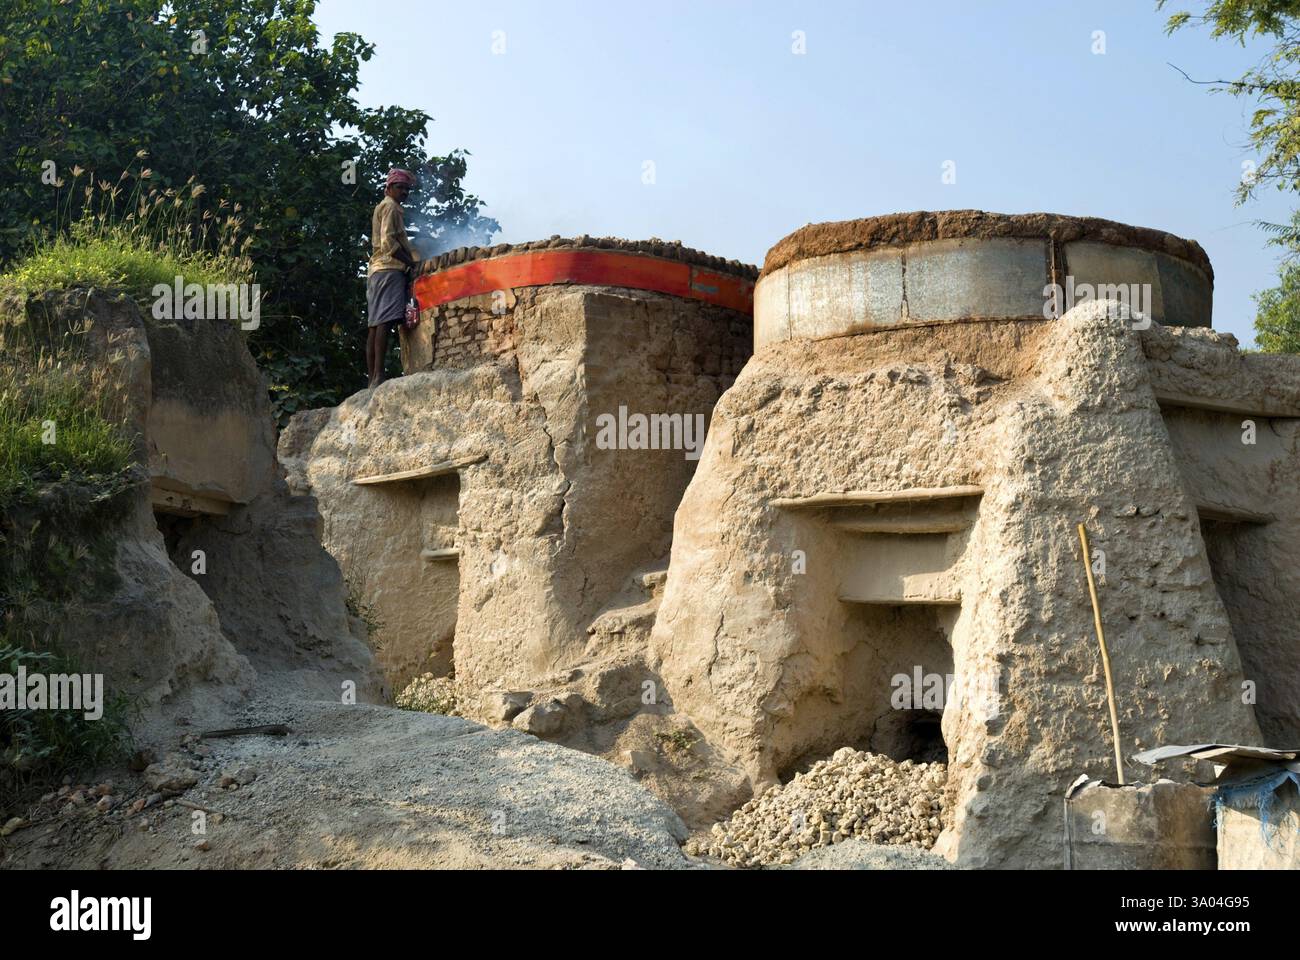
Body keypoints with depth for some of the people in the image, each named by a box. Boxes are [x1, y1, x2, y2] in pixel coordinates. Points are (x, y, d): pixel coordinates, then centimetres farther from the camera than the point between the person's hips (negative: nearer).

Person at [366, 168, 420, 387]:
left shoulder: (382, 207, 28)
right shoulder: (390, 207, -3)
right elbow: (388, 243, -15)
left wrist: (410, 260, 17)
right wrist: (412, 263, -12)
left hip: (377, 270, 10)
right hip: (389, 268, -10)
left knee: (376, 324, 3)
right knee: (385, 321, -19)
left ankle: (373, 378, -1)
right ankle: (378, 377, -28)